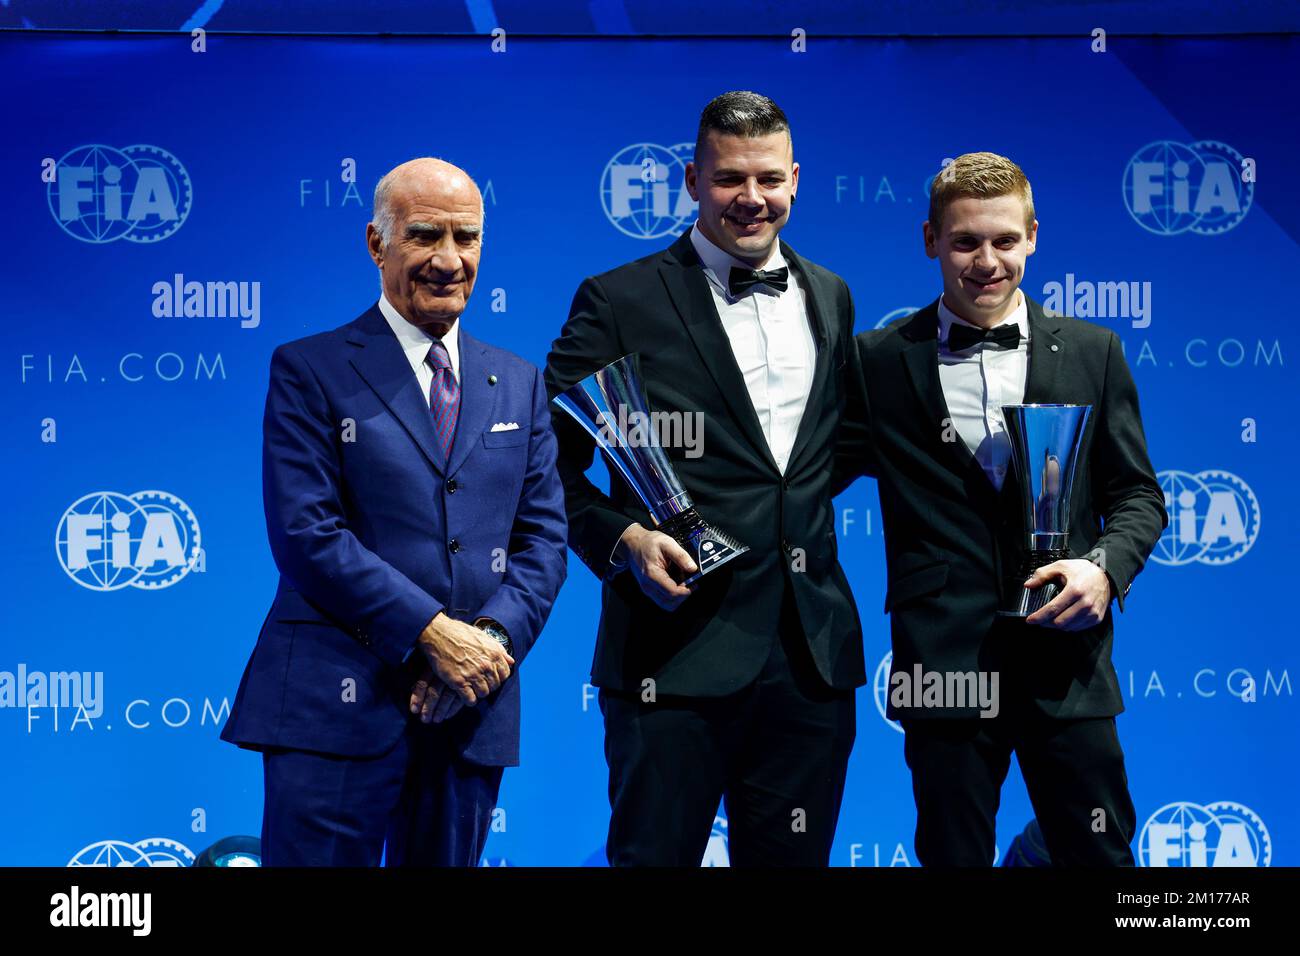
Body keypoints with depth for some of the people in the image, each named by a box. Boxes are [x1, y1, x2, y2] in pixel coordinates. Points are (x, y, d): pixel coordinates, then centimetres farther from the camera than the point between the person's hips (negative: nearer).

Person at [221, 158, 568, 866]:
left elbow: (543, 534, 10)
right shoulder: (310, 371, 0)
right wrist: (432, 633, -15)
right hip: (339, 703, -4)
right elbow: (305, 533, -10)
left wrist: (494, 636, -9)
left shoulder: (519, 385, 14)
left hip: (472, 707, 4)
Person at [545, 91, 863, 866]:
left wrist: (802, 498, 6)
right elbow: (551, 461, -2)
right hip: (679, 652, -5)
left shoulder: (830, 297, 14)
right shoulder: (620, 301, -2)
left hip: (814, 653, 5)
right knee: (655, 854, 1)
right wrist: (621, 536, -17)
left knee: (793, 857, 12)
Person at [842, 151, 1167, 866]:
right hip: (944, 665, -1)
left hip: (1067, 660, 1)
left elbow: (1137, 493, 10)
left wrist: (1105, 566, -8)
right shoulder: (879, 361, 4)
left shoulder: (1093, 352, 8)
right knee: (954, 856, 8)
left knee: (1099, 855, 6)